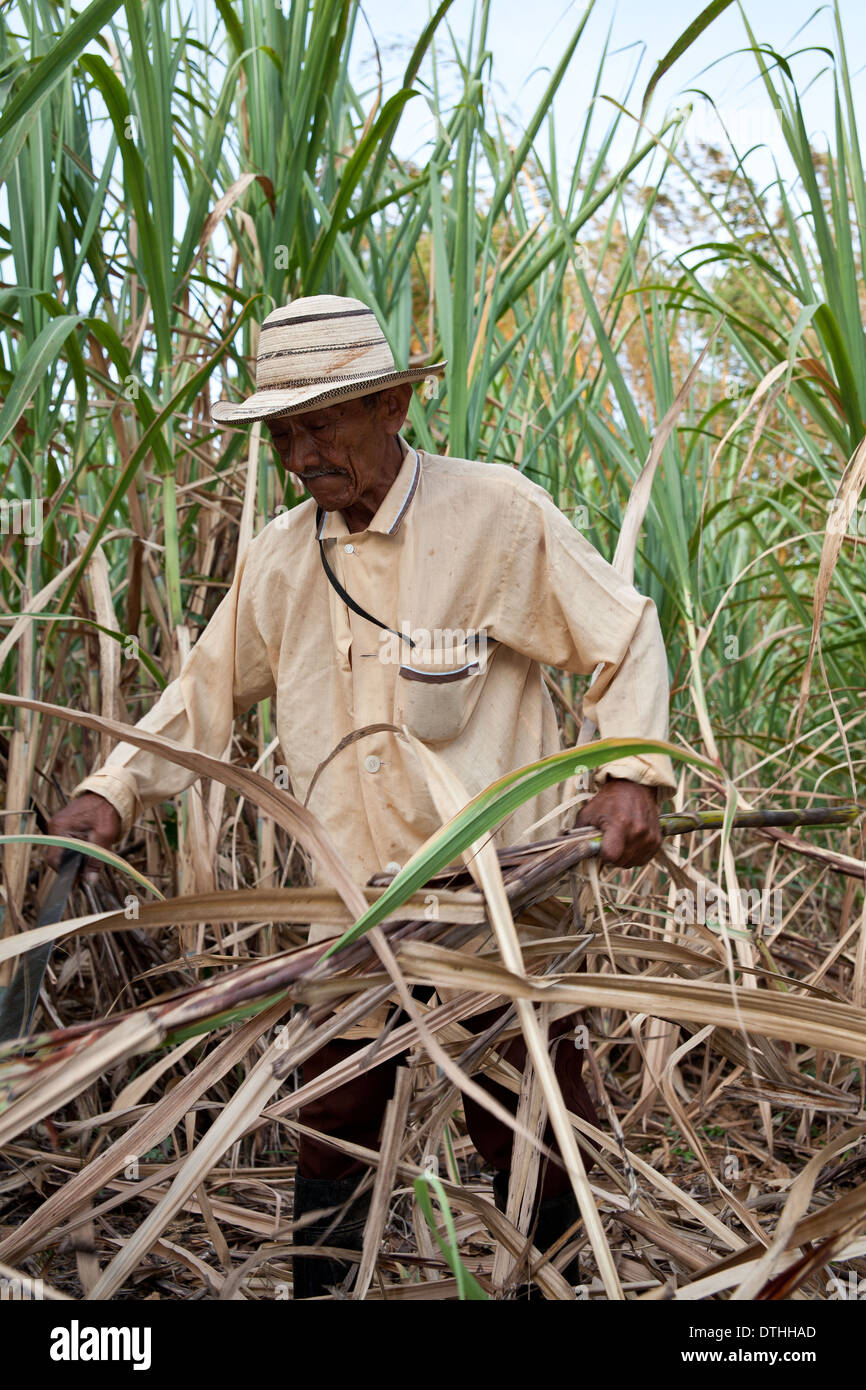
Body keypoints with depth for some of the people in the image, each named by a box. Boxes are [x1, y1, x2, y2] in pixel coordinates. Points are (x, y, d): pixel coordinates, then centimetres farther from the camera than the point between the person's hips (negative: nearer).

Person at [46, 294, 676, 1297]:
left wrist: (631, 770, -15)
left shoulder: (497, 514, -9)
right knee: (331, 1129, 13)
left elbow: (623, 638, -2)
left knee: (527, 1137, 7)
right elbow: (208, 691, 13)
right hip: (352, 907, 4)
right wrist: (113, 794, 1)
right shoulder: (280, 557, 4)